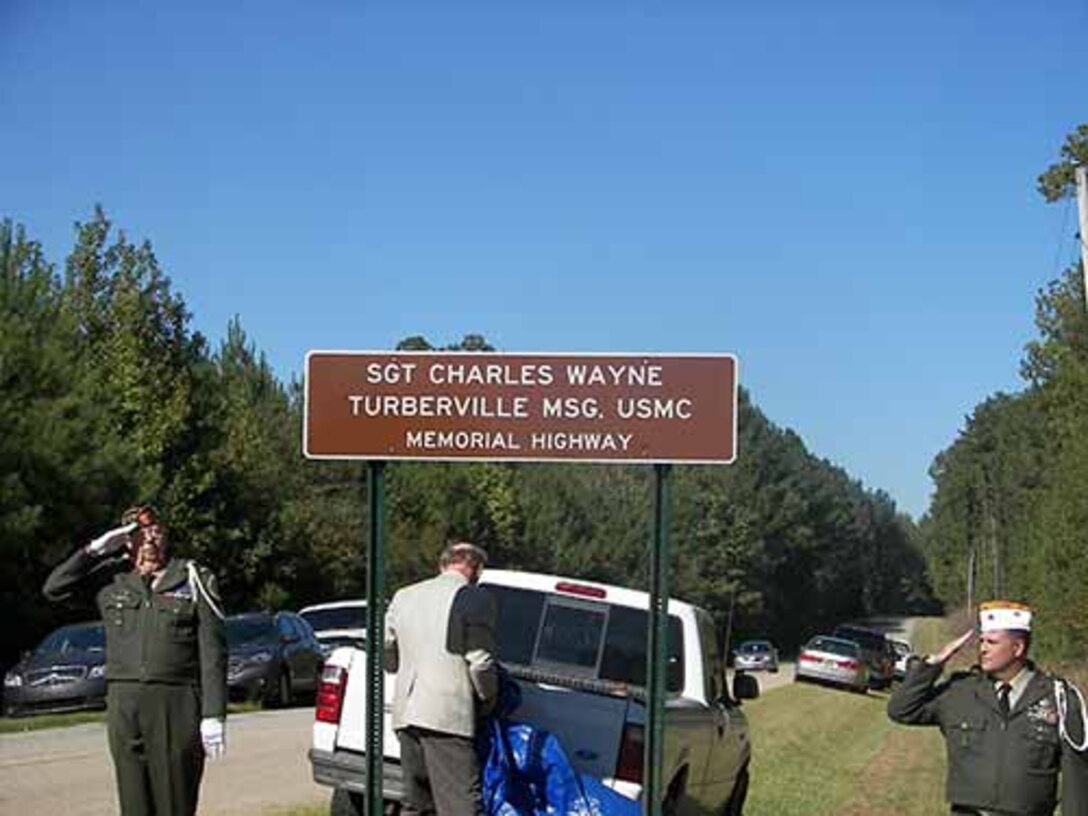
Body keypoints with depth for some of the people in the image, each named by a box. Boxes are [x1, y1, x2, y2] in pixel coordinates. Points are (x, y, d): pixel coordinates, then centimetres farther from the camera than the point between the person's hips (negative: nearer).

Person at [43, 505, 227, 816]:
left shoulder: (193, 580, 5)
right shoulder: (111, 578, 12)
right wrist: (96, 549, -2)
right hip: (124, 705, 3)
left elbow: (213, 653, 1)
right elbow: (53, 588, 6)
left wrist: (213, 715, -7)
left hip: (177, 707, -2)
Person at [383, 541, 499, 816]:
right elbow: (480, 662, -7)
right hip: (448, 715, -7)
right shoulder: (475, 598, -4)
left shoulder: (404, 597, 16)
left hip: (406, 712, 7)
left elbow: (386, 655, 19)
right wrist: (488, 701, 9)